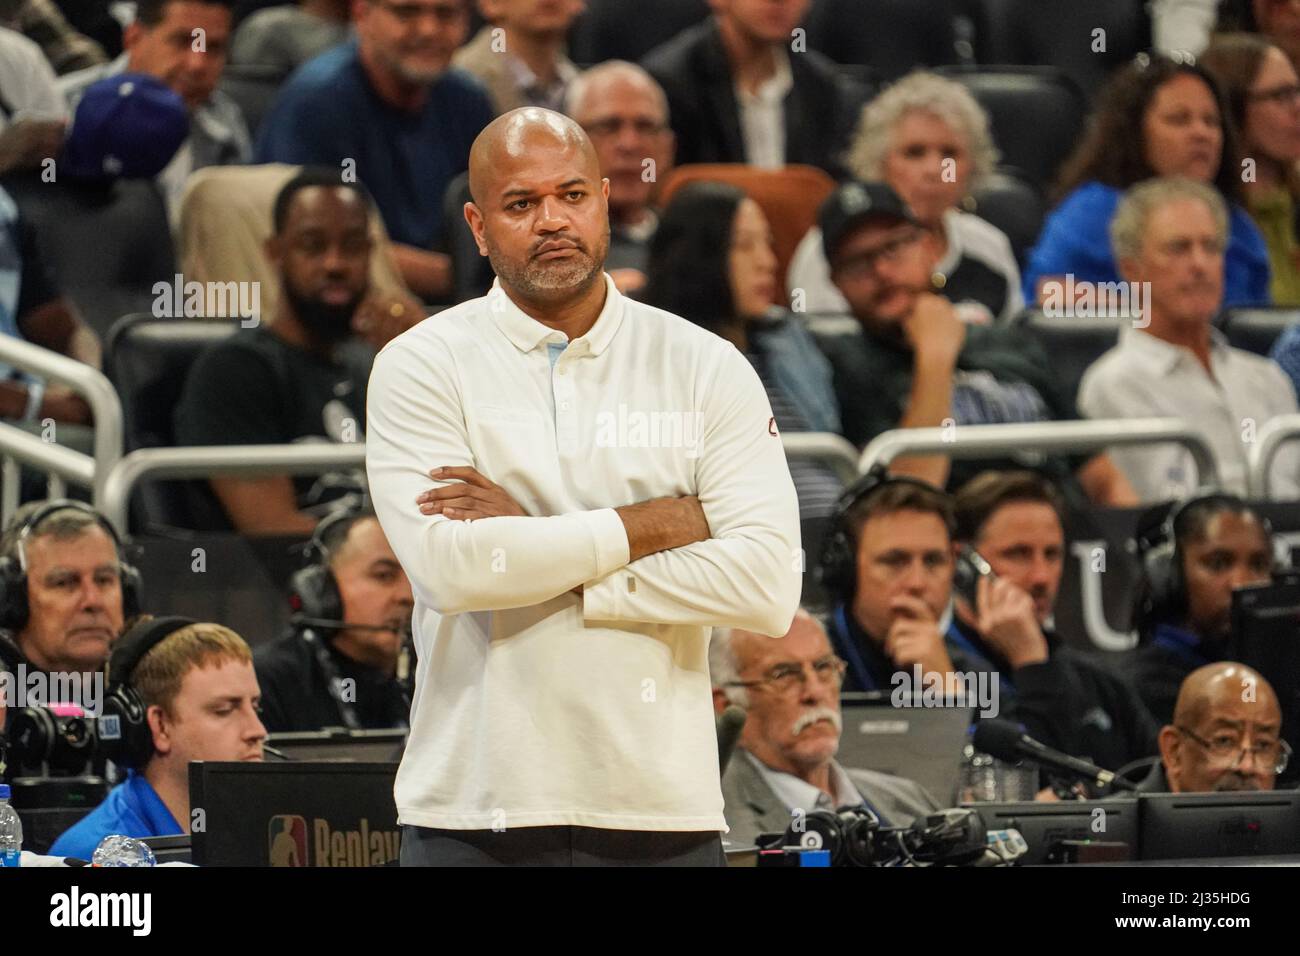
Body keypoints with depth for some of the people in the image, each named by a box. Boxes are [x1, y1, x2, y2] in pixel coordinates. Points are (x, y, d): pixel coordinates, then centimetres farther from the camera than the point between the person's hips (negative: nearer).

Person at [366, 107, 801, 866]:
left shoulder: (707, 369, 7)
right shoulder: (422, 367, 3)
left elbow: (768, 584, -6)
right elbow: (451, 566, -12)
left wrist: (537, 556, -8)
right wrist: (653, 526, -7)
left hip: (664, 808, 1)